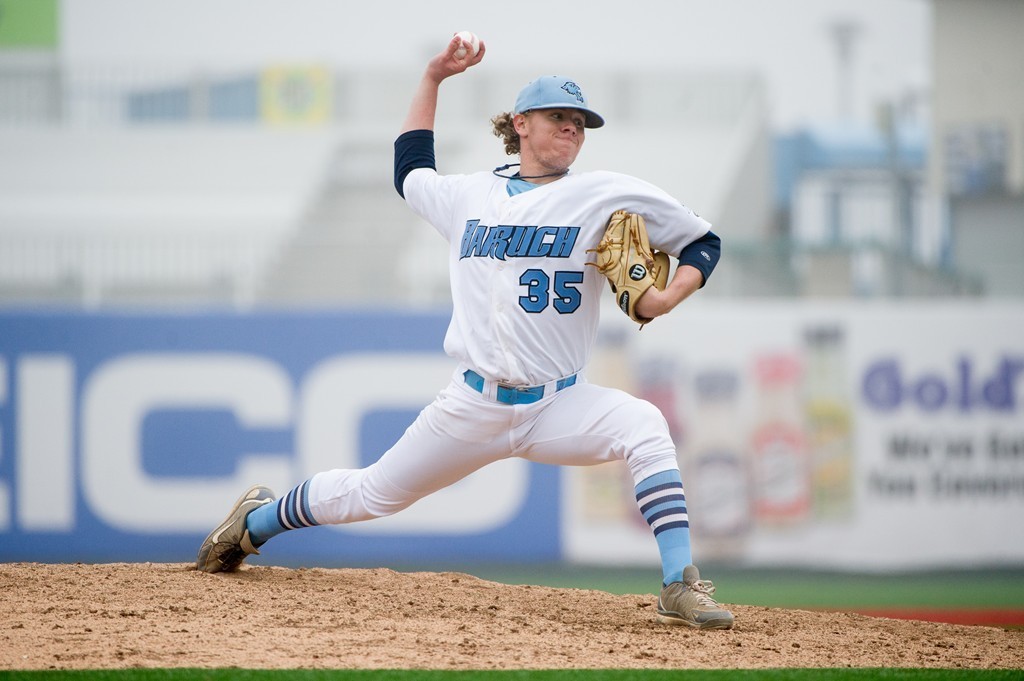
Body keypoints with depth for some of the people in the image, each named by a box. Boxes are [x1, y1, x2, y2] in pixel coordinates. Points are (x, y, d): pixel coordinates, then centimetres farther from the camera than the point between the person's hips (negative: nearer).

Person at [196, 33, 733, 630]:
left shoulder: (607, 196, -1)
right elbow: (410, 172, 31)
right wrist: (433, 78, 25)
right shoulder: (469, 195, 10)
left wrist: (669, 295, -17)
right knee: (371, 495, 9)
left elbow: (704, 242, 3)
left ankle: (681, 588, -34)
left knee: (643, 426, -32)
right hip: (474, 404, 2)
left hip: (558, 406, -2)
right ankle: (259, 519, 38)